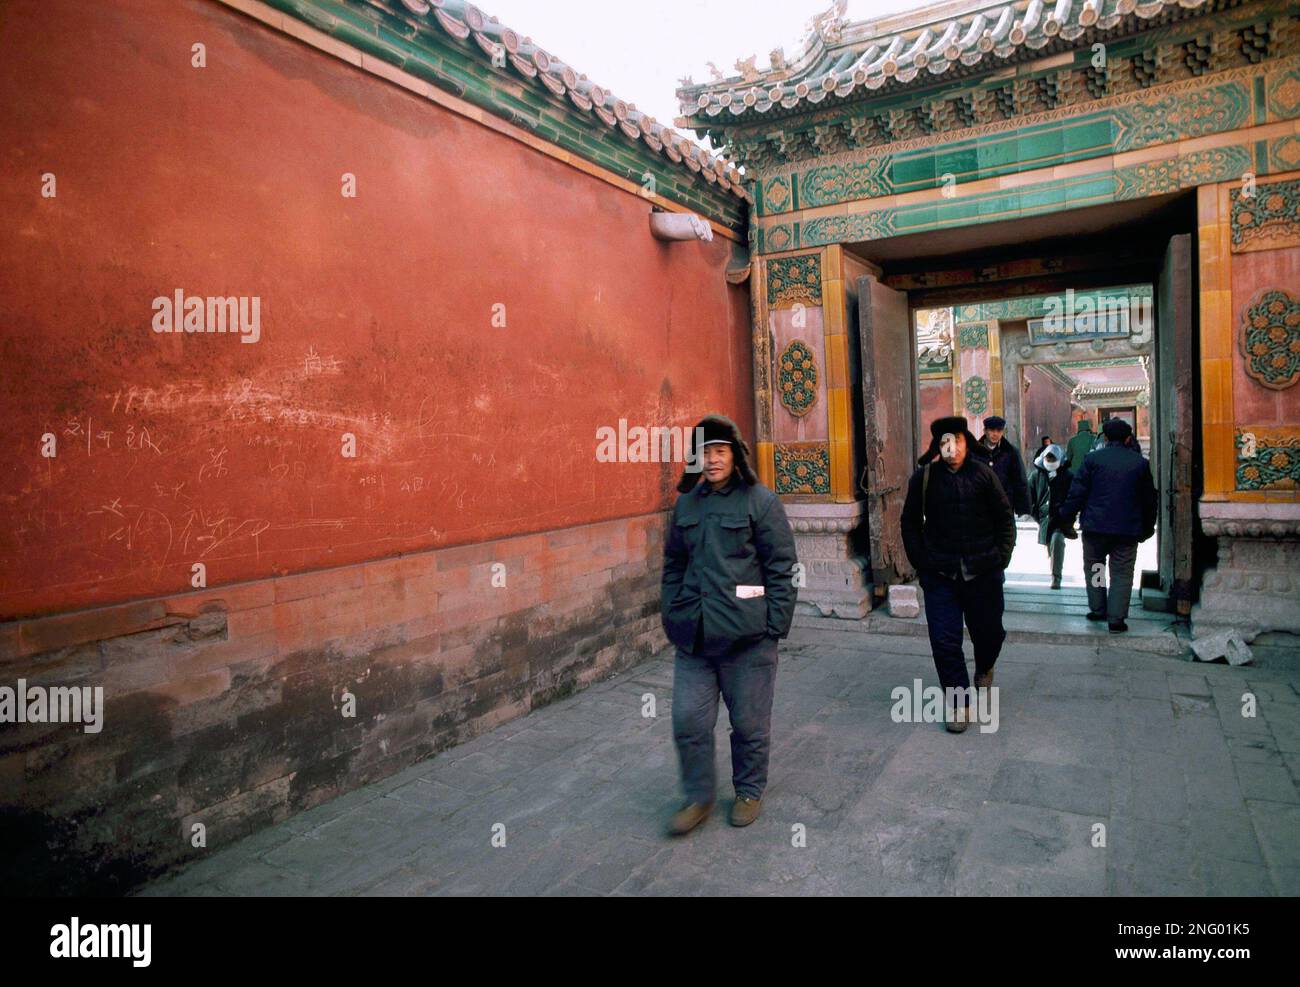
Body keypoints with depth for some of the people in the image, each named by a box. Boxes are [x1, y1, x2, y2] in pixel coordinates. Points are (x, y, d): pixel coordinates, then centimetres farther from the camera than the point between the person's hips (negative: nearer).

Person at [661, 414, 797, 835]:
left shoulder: (760, 501, -6)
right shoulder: (686, 504, 10)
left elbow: (782, 566, -6)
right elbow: (674, 564, 16)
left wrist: (775, 624, -10)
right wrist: (672, 615, 10)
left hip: (748, 636, -4)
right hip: (694, 635, 4)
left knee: (749, 722, 10)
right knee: (688, 721, 6)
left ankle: (749, 792, 34)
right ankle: (698, 797, 28)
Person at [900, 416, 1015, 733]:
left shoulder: (983, 474, -3)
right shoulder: (924, 477, -3)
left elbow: (1005, 519, 5)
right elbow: (910, 522, 6)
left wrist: (1001, 557, -2)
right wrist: (920, 562, 0)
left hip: (982, 572, 1)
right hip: (940, 573, 0)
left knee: (988, 632, 14)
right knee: (945, 641, -2)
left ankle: (984, 669, 48)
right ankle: (958, 701, 14)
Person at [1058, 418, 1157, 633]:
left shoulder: (1093, 459, -4)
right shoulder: (1140, 463, 4)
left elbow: (1077, 492, -6)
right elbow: (1149, 498, 10)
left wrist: (1067, 518, 4)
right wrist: (1148, 527, 20)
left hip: (1095, 527, -1)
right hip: (1128, 529, 1)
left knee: (1093, 567, 16)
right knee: (1122, 574, 5)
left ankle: (1098, 610, 19)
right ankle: (1116, 619, 2)